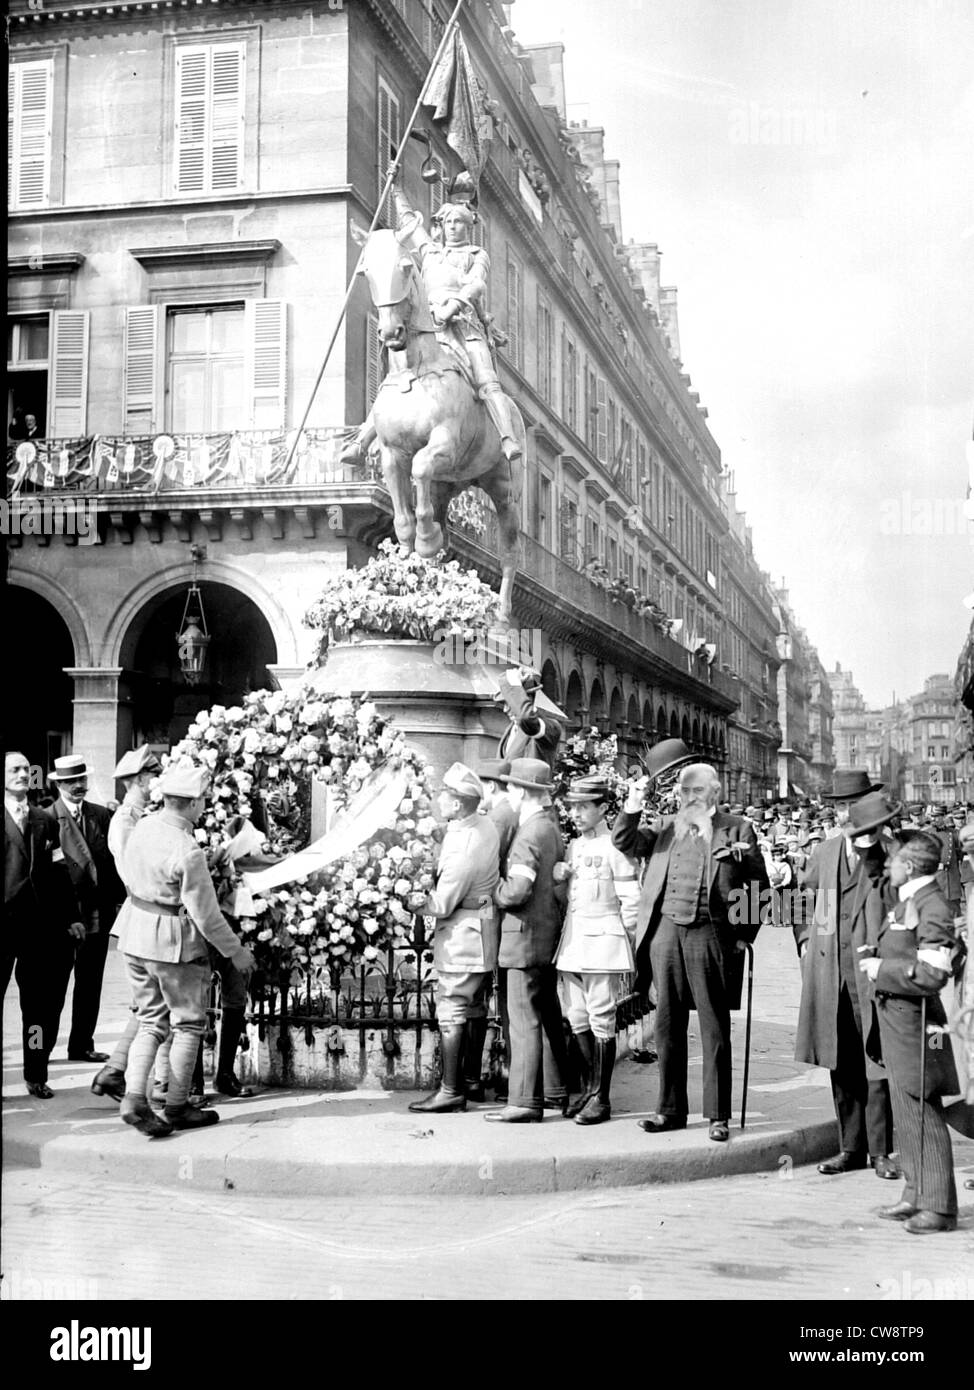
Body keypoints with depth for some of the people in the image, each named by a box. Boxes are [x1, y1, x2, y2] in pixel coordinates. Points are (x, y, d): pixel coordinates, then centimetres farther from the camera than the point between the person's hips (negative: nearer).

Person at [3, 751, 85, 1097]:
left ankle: (36, 1075, 17)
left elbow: (58, 871, 10)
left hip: (38, 923, 4)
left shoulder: (44, 819, 12)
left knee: (39, 1003, 8)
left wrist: (71, 916, 5)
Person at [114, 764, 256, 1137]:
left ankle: (134, 1097, 0)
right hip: (173, 942, -7)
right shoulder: (187, 851, -23)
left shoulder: (142, 827, -1)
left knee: (151, 1022, 16)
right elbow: (205, 914, -18)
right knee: (188, 1023, 11)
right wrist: (236, 951, -5)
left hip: (134, 935, 7)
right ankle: (177, 1107, 18)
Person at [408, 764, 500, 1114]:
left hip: (462, 937, -10)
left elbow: (442, 904, -19)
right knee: (475, 1008, 16)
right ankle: (471, 1080, 27)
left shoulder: (463, 849, -26)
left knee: (452, 1013, -4)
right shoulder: (485, 825, 1)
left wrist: (420, 903, 0)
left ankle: (450, 1091, -1)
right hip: (484, 931, 10)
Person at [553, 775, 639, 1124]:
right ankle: (587, 1091, 19)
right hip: (573, 940, 7)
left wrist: (628, 944, -6)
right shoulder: (573, 847, 14)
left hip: (603, 940, -7)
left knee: (601, 1020, -4)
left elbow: (630, 900, -7)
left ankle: (601, 1098, 2)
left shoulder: (614, 847, -8)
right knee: (577, 1019, 9)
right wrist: (557, 875, 1)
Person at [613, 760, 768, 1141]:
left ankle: (719, 1116, 7)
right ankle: (670, 1109, 19)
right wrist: (633, 805, -5)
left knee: (714, 1029, 0)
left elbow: (759, 887, 6)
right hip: (666, 932, 4)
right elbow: (625, 842, 8)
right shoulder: (667, 827, 16)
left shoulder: (736, 830, 5)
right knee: (668, 1026, 9)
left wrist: (744, 934, 0)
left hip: (709, 935, -4)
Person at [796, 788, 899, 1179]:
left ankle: (880, 1151, 10)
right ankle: (851, 1148, 21)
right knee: (841, 1065, 10)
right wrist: (805, 938, 13)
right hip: (830, 975, 4)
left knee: (876, 1063, -2)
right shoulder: (825, 853, 7)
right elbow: (804, 897, 21)